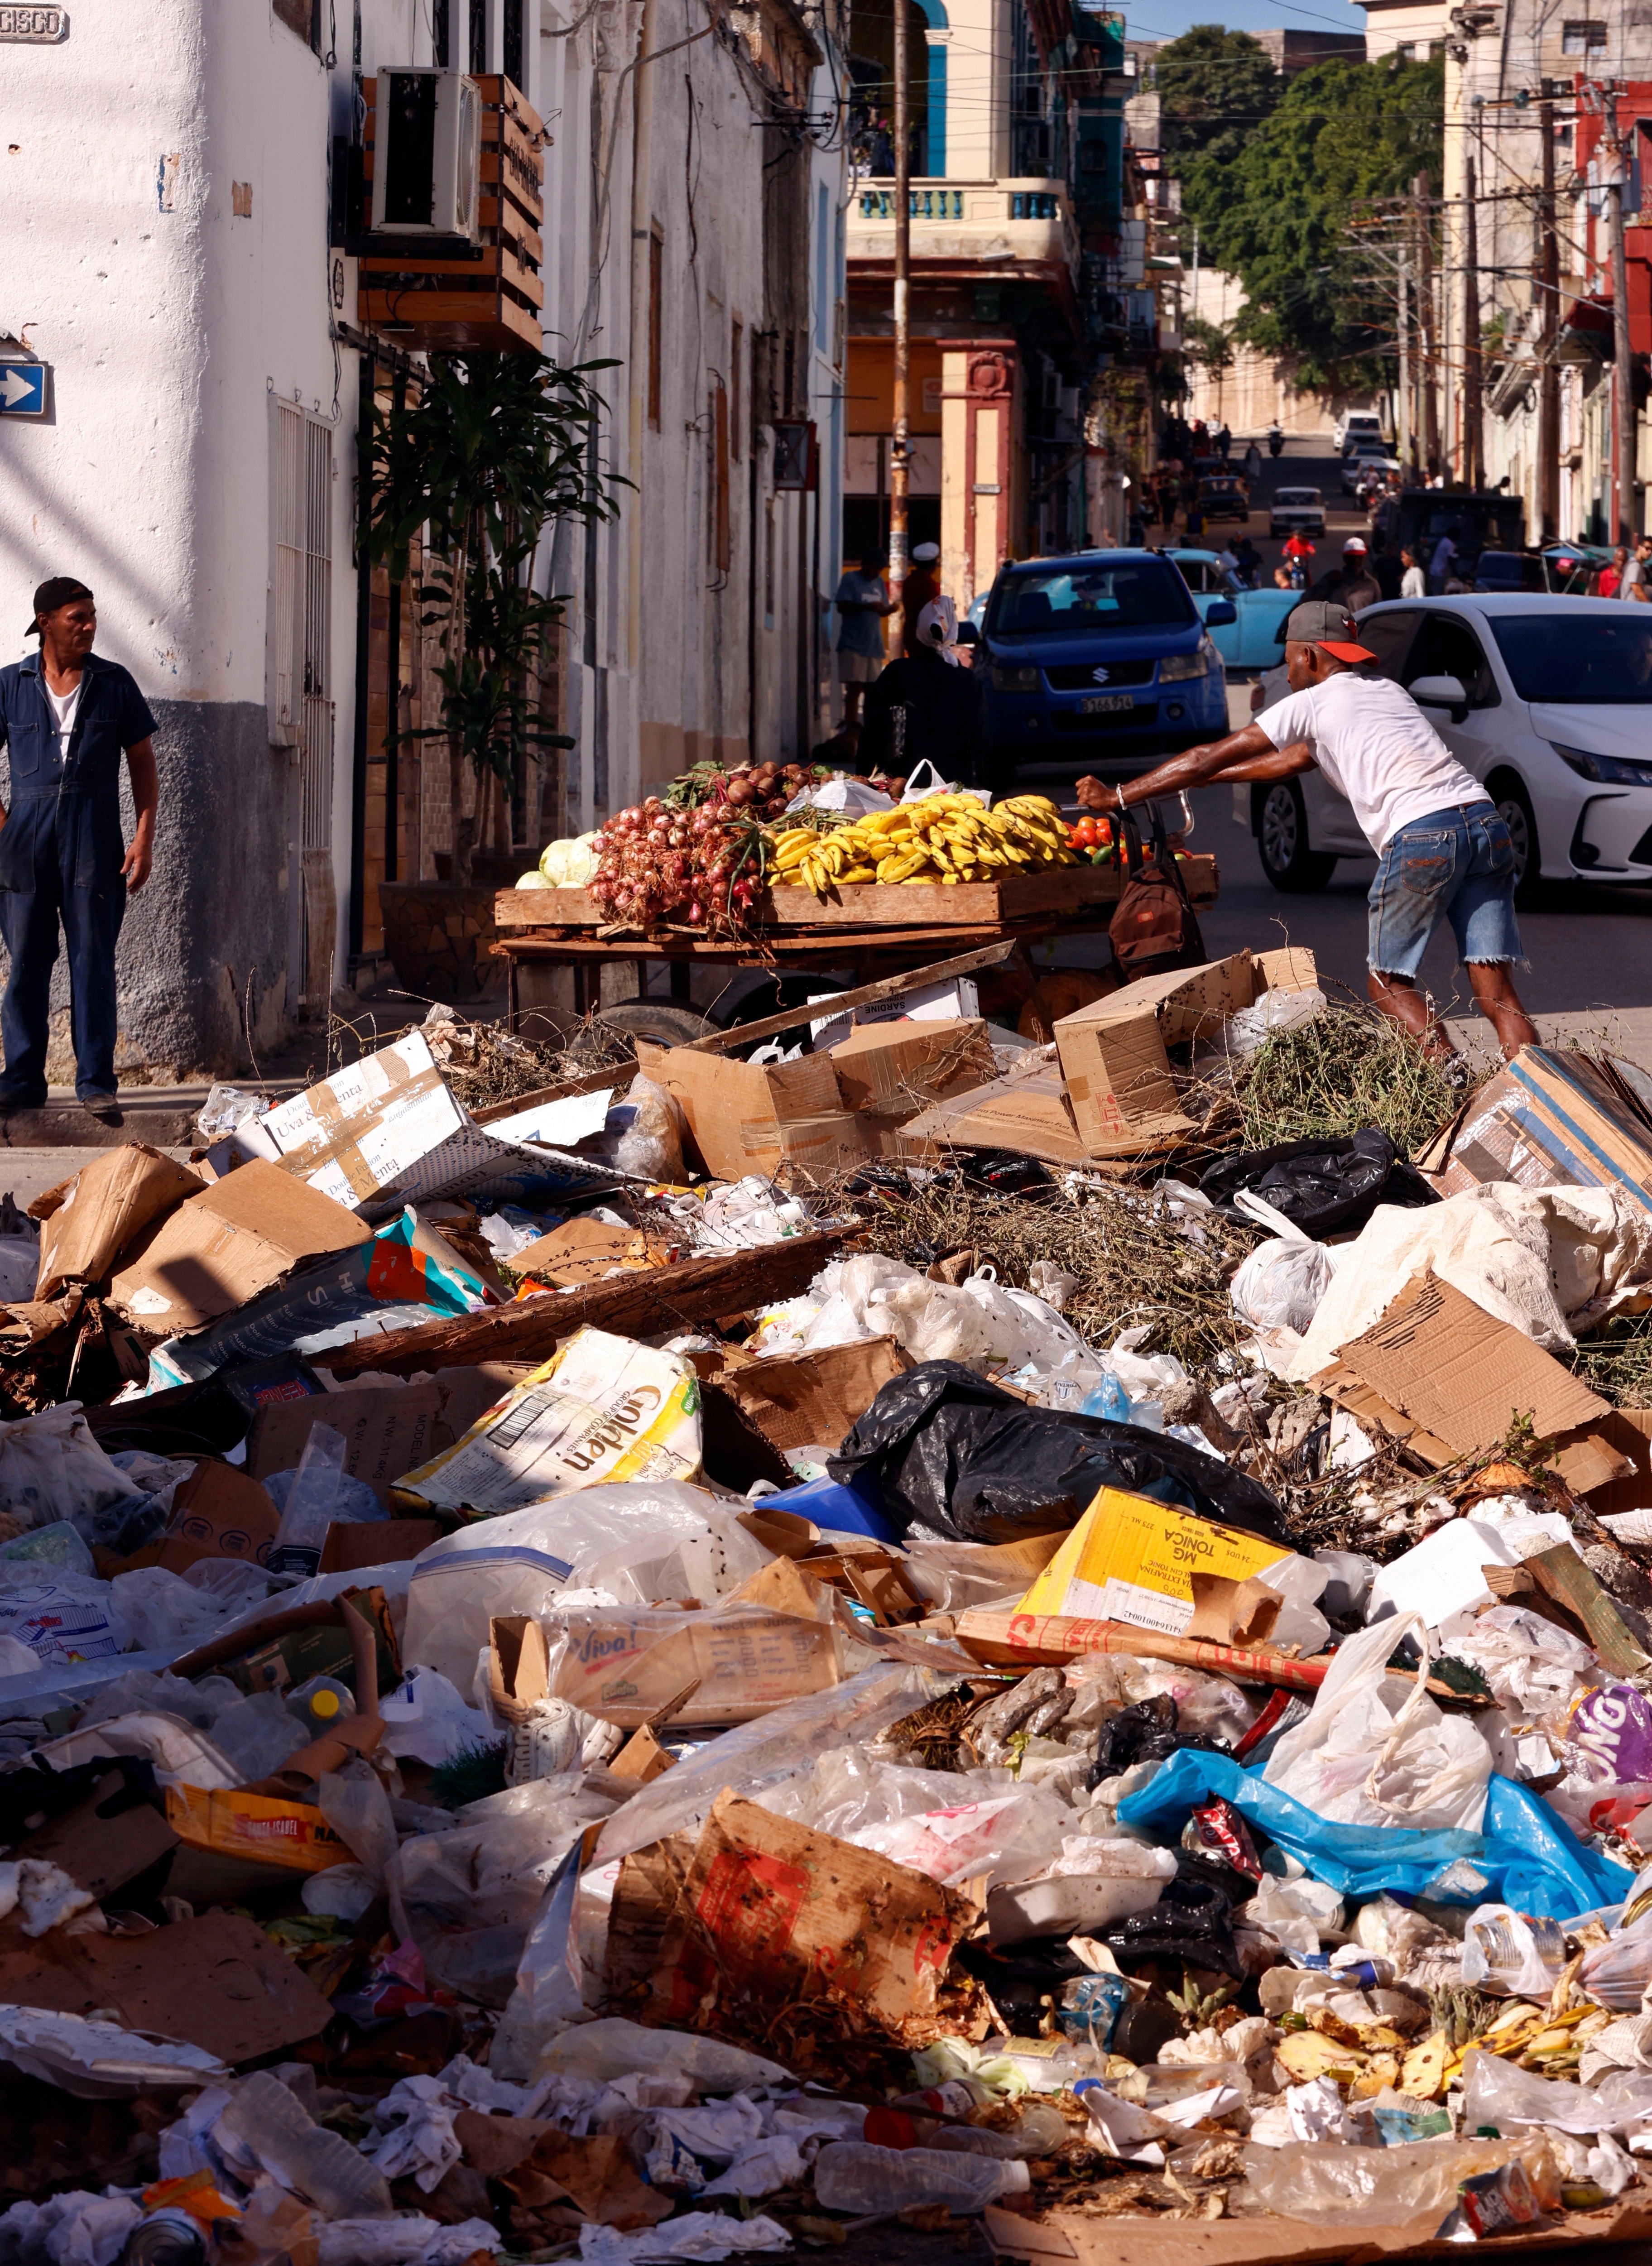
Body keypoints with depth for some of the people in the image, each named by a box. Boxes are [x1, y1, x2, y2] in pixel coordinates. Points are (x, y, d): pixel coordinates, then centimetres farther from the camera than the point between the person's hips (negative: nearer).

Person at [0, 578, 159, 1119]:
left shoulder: (114, 684, 7)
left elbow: (143, 765, 9)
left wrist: (144, 839, 0)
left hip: (93, 835, -1)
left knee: (93, 958, -2)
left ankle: (96, 1082, 0)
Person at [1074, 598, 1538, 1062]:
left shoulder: (1312, 703, 9)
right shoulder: (1388, 690, 30)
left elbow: (1207, 758, 13)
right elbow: (1300, 758, 42)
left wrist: (1116, 797, 21)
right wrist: (1213, 777, 48)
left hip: (1421, 836, -6)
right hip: (1486, 825, 6)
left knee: (1387, 983, 6)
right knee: (1495, 990, 1)